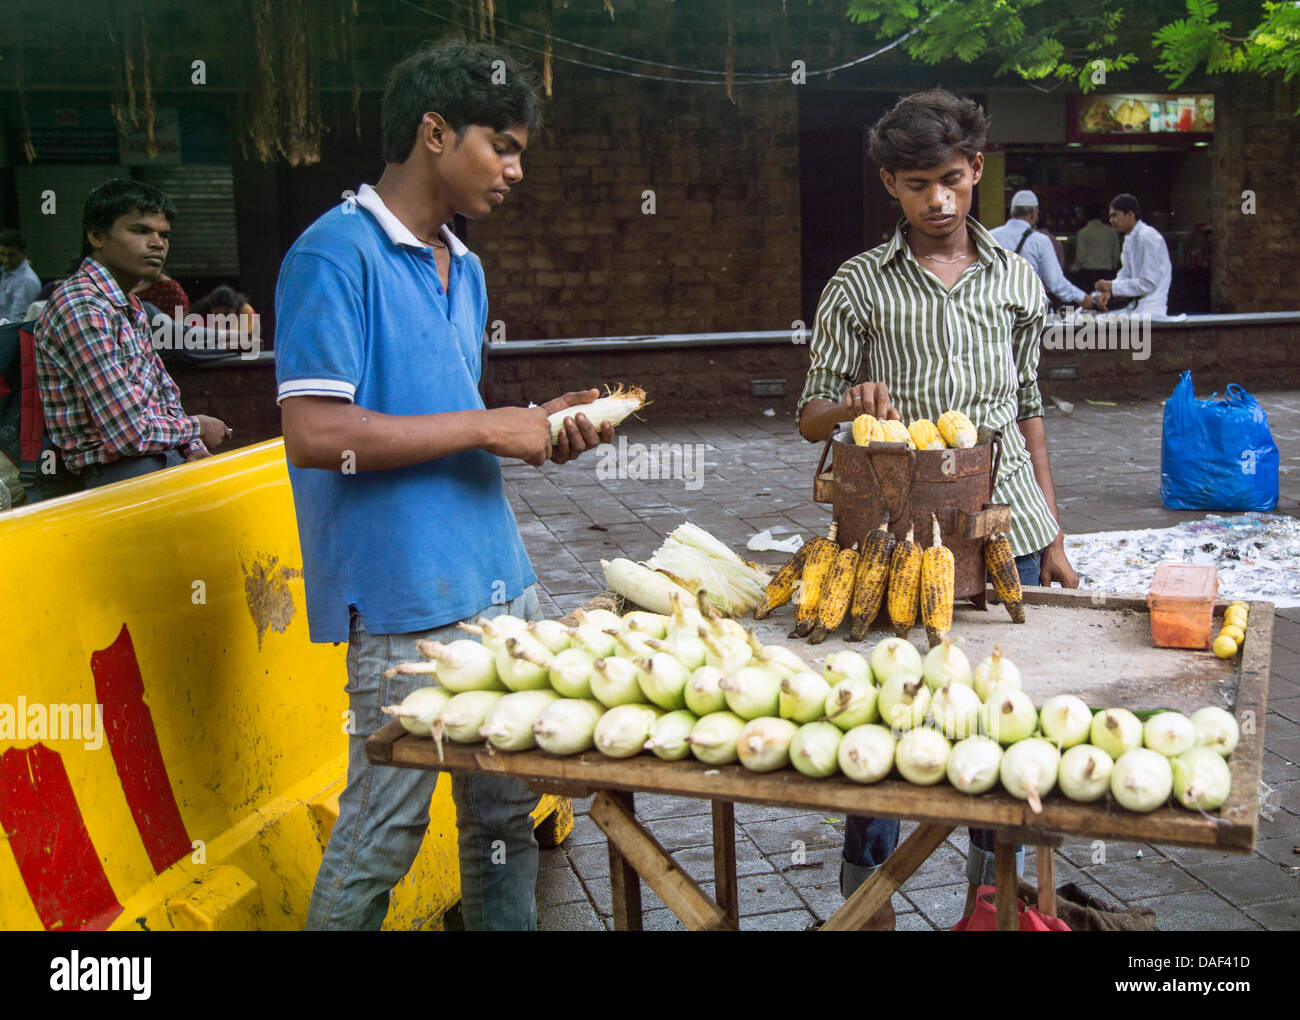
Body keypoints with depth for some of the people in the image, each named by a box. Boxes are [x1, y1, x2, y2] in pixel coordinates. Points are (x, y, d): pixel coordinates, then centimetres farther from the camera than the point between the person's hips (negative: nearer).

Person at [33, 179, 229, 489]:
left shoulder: (127, 306, 15)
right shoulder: (82, 308, -17)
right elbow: (129, 434, -21)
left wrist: (194, 449, 0)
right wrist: (195, 428, -4)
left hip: (164, 457, 9)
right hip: (121, 474, -9)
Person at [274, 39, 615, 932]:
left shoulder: (465, 267, 16)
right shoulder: (338, 254, -11)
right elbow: (315, 432, -20)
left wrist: (539, 427, 4)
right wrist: (490, 427, -15)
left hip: (499, 582, 8)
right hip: (405, 599, -8)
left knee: (507, 810, 16)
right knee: (384, 832, 4)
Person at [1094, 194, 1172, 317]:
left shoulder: (1147, 237, -15)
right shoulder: (1129, 238, 13)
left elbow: (1148, 283, -18)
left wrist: (1113, 286, -15)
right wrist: (1108, 290, -1)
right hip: (1136, 305, 9)